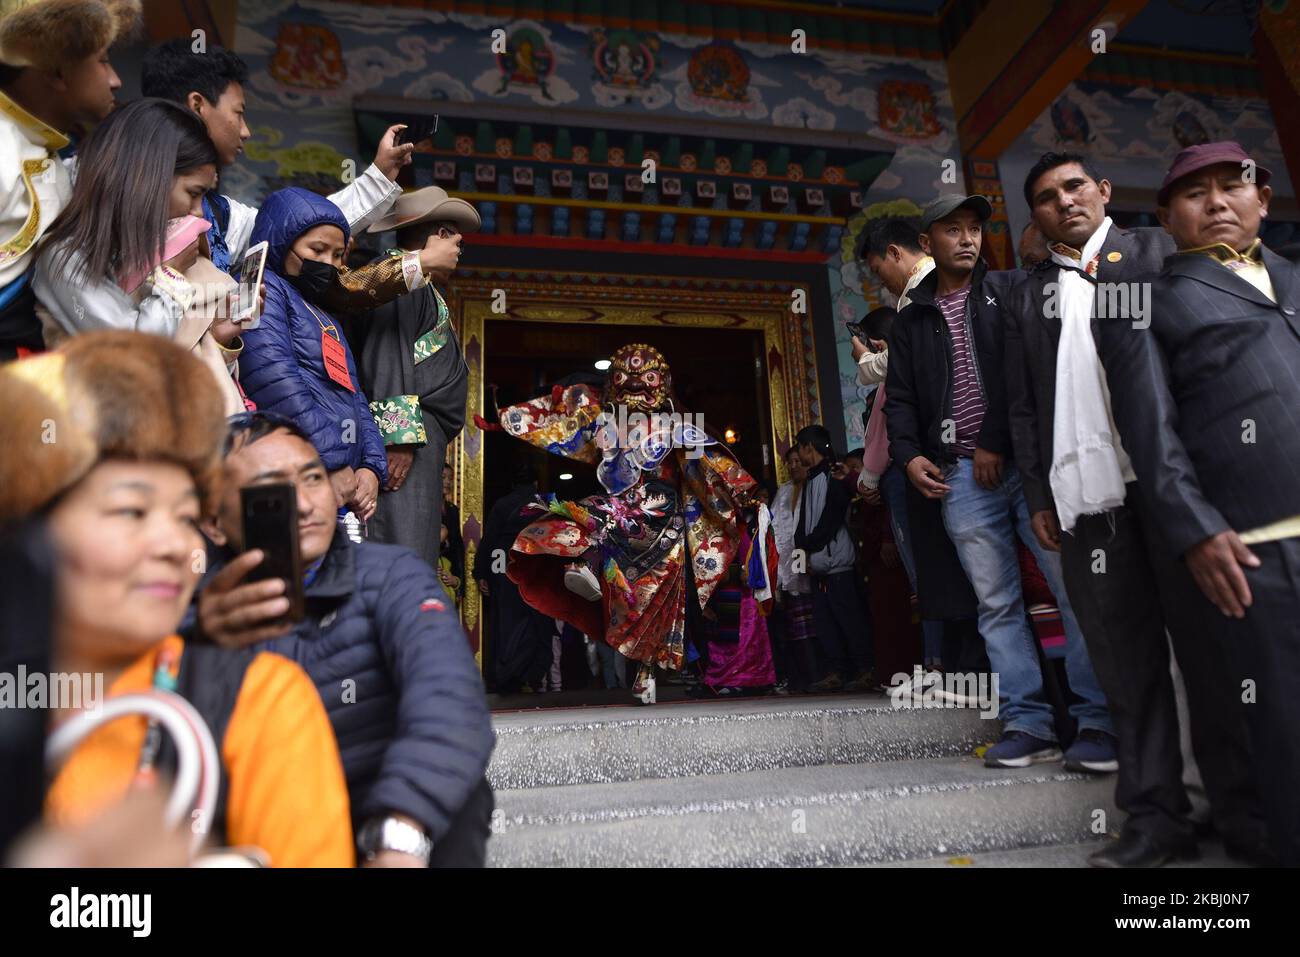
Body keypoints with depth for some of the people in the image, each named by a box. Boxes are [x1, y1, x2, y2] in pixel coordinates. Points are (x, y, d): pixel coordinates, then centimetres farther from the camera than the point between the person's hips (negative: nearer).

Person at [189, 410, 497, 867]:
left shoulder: (390, 575, -6)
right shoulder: (199, 603, 1)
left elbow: (448, 691, -25)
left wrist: (398, 836, -42)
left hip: (384, 828, -2)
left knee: (455, 801, -28)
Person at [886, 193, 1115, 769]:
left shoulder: (1009, 294, 11)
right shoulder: (911, 321, 20)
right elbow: (900, 398, 16)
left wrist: (997, 441, -11)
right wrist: (909, 454, -1)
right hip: (959, 475, 2)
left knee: (1074, 586, -5)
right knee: (996, 603, 2)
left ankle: (1100, 722, 2)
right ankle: (1027, 724, 7)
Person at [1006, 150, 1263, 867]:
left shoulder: (1159, 252, 13)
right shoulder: (1027, 297, 19)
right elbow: (1022, 407, 14)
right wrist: (1038, 496, 6)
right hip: (1086, 493, 2)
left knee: (1211, 645, 2)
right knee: (1125, 663, 3)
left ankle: (1245, 809, 15)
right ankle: (1156, 816, 11)